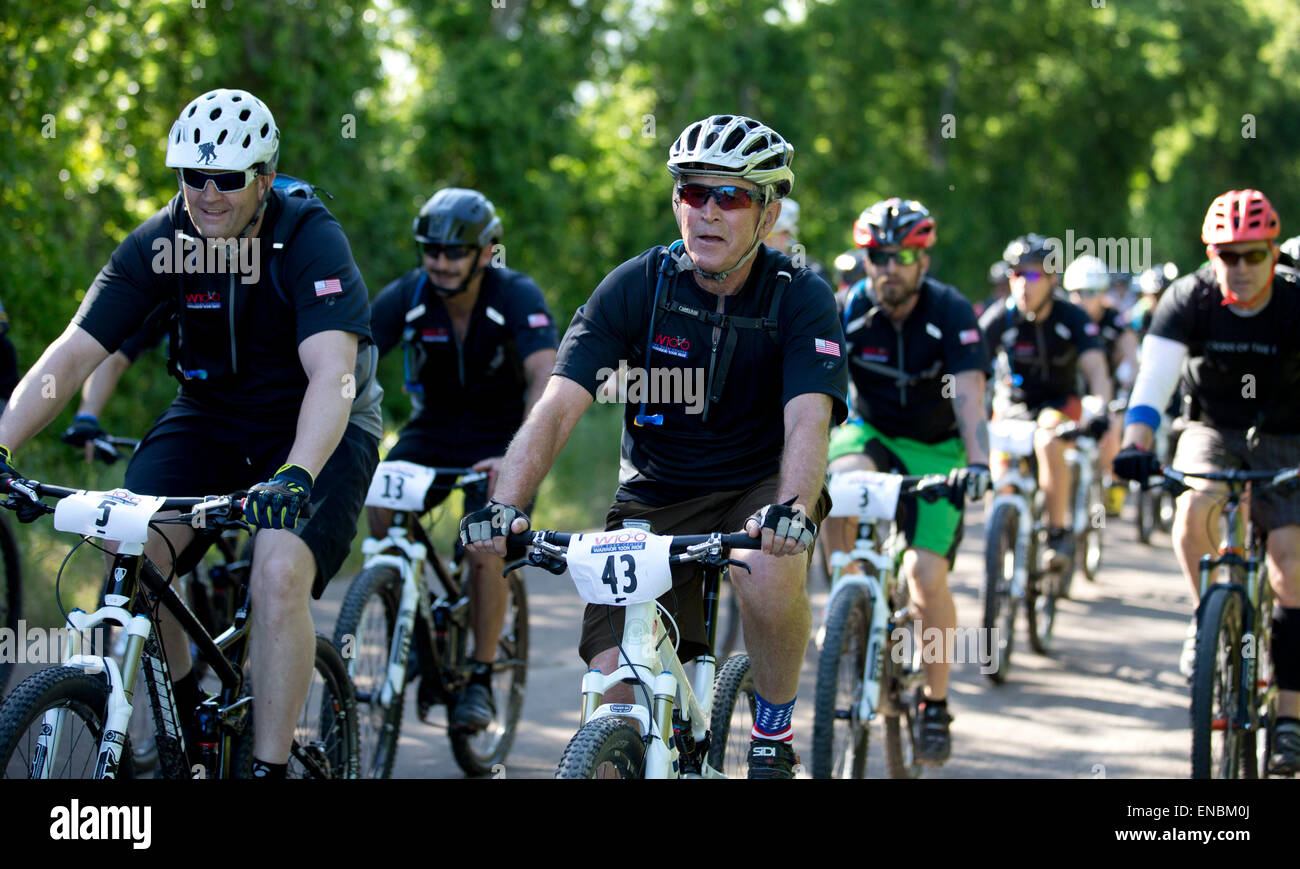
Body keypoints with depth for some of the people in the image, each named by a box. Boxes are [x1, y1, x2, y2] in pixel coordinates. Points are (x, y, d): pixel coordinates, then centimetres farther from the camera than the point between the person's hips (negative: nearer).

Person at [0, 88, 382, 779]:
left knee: (279, 575, -27)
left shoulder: (311, 240, -24)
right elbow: (73, 353, -19)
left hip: (314, 431, -4)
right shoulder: (160, 242, -13)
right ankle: (185, 714, 5)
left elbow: (332, 372, -36)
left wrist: (296, 474, -53)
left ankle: (270, 765, -15)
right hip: (208, 420, 4)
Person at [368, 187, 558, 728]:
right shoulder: (406, 297, -15)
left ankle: (481, 679, -6)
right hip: (434, 427, 3)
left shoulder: (516, 296, -23)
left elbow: (545, 379, -36)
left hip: (501, 434, -3)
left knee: (485, 550, -24)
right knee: (379, 511, -23)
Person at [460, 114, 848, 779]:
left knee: (771, 570, -35)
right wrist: (507, 504, -37)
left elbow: (808, 421, -28)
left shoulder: (801, 299, -13)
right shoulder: (635, 287, -11)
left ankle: (774, 735, -9)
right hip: (655, 496, 1)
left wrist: (793, 507, -49)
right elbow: (558, 406, -20)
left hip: (760, 487, -1)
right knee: (614, 690, -16)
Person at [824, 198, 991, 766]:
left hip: (935, 450, -2)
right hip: (871, 433, 2)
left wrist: (977, 464, -47)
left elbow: (968, 398, -30)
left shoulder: (951, 314, -20)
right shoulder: (847, 312, -15)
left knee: (927, 574, -16)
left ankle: (936, 703, 4)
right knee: (840, 479, -35)